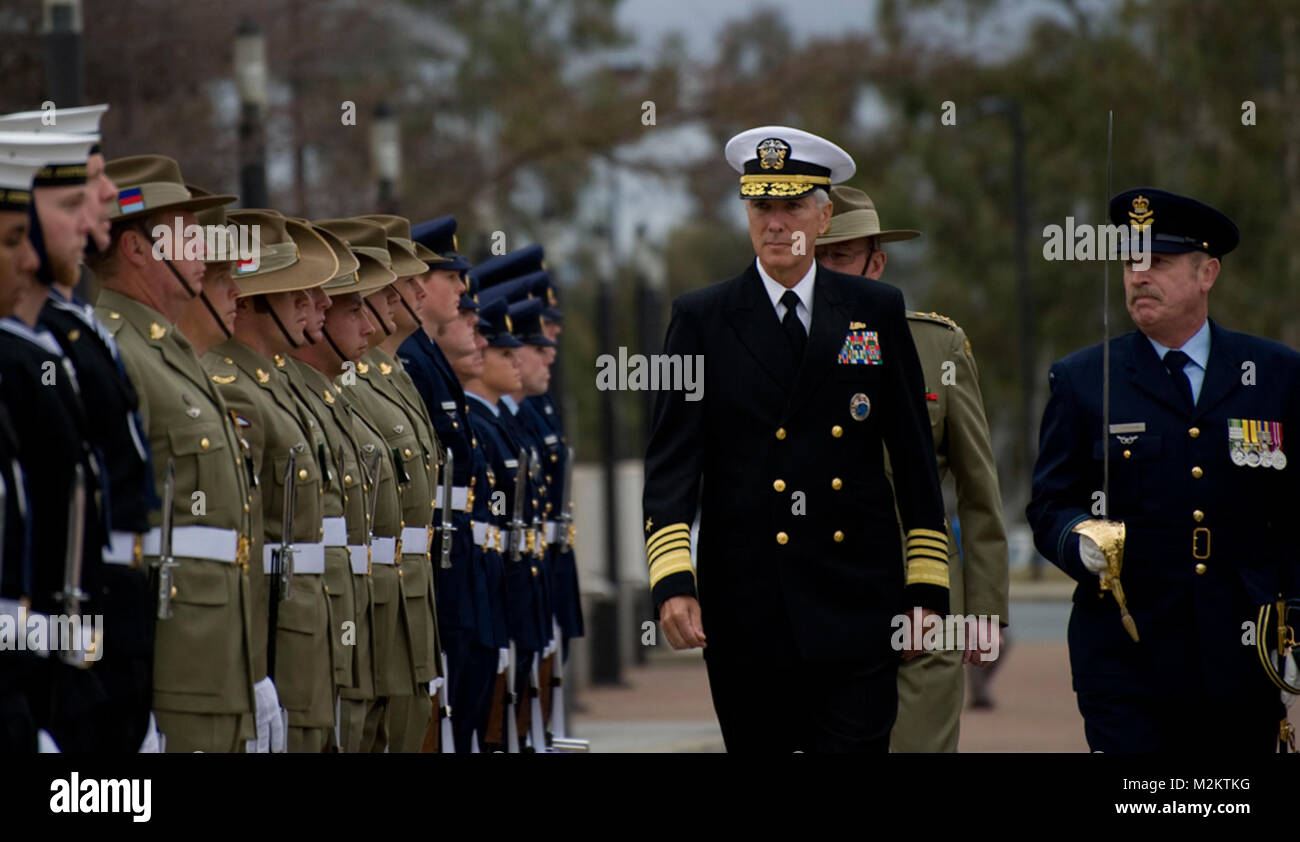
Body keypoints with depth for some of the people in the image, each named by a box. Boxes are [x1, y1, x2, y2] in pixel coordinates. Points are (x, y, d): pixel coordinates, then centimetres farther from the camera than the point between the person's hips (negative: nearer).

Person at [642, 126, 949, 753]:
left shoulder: (877, 313, 8)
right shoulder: (701, 320, 4)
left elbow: (915, 458, 9)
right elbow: (671, 459, -3)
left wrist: (927, 588, 3)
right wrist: (672, 581, -16)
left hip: (856, 607, 0)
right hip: (745, 617, 0)